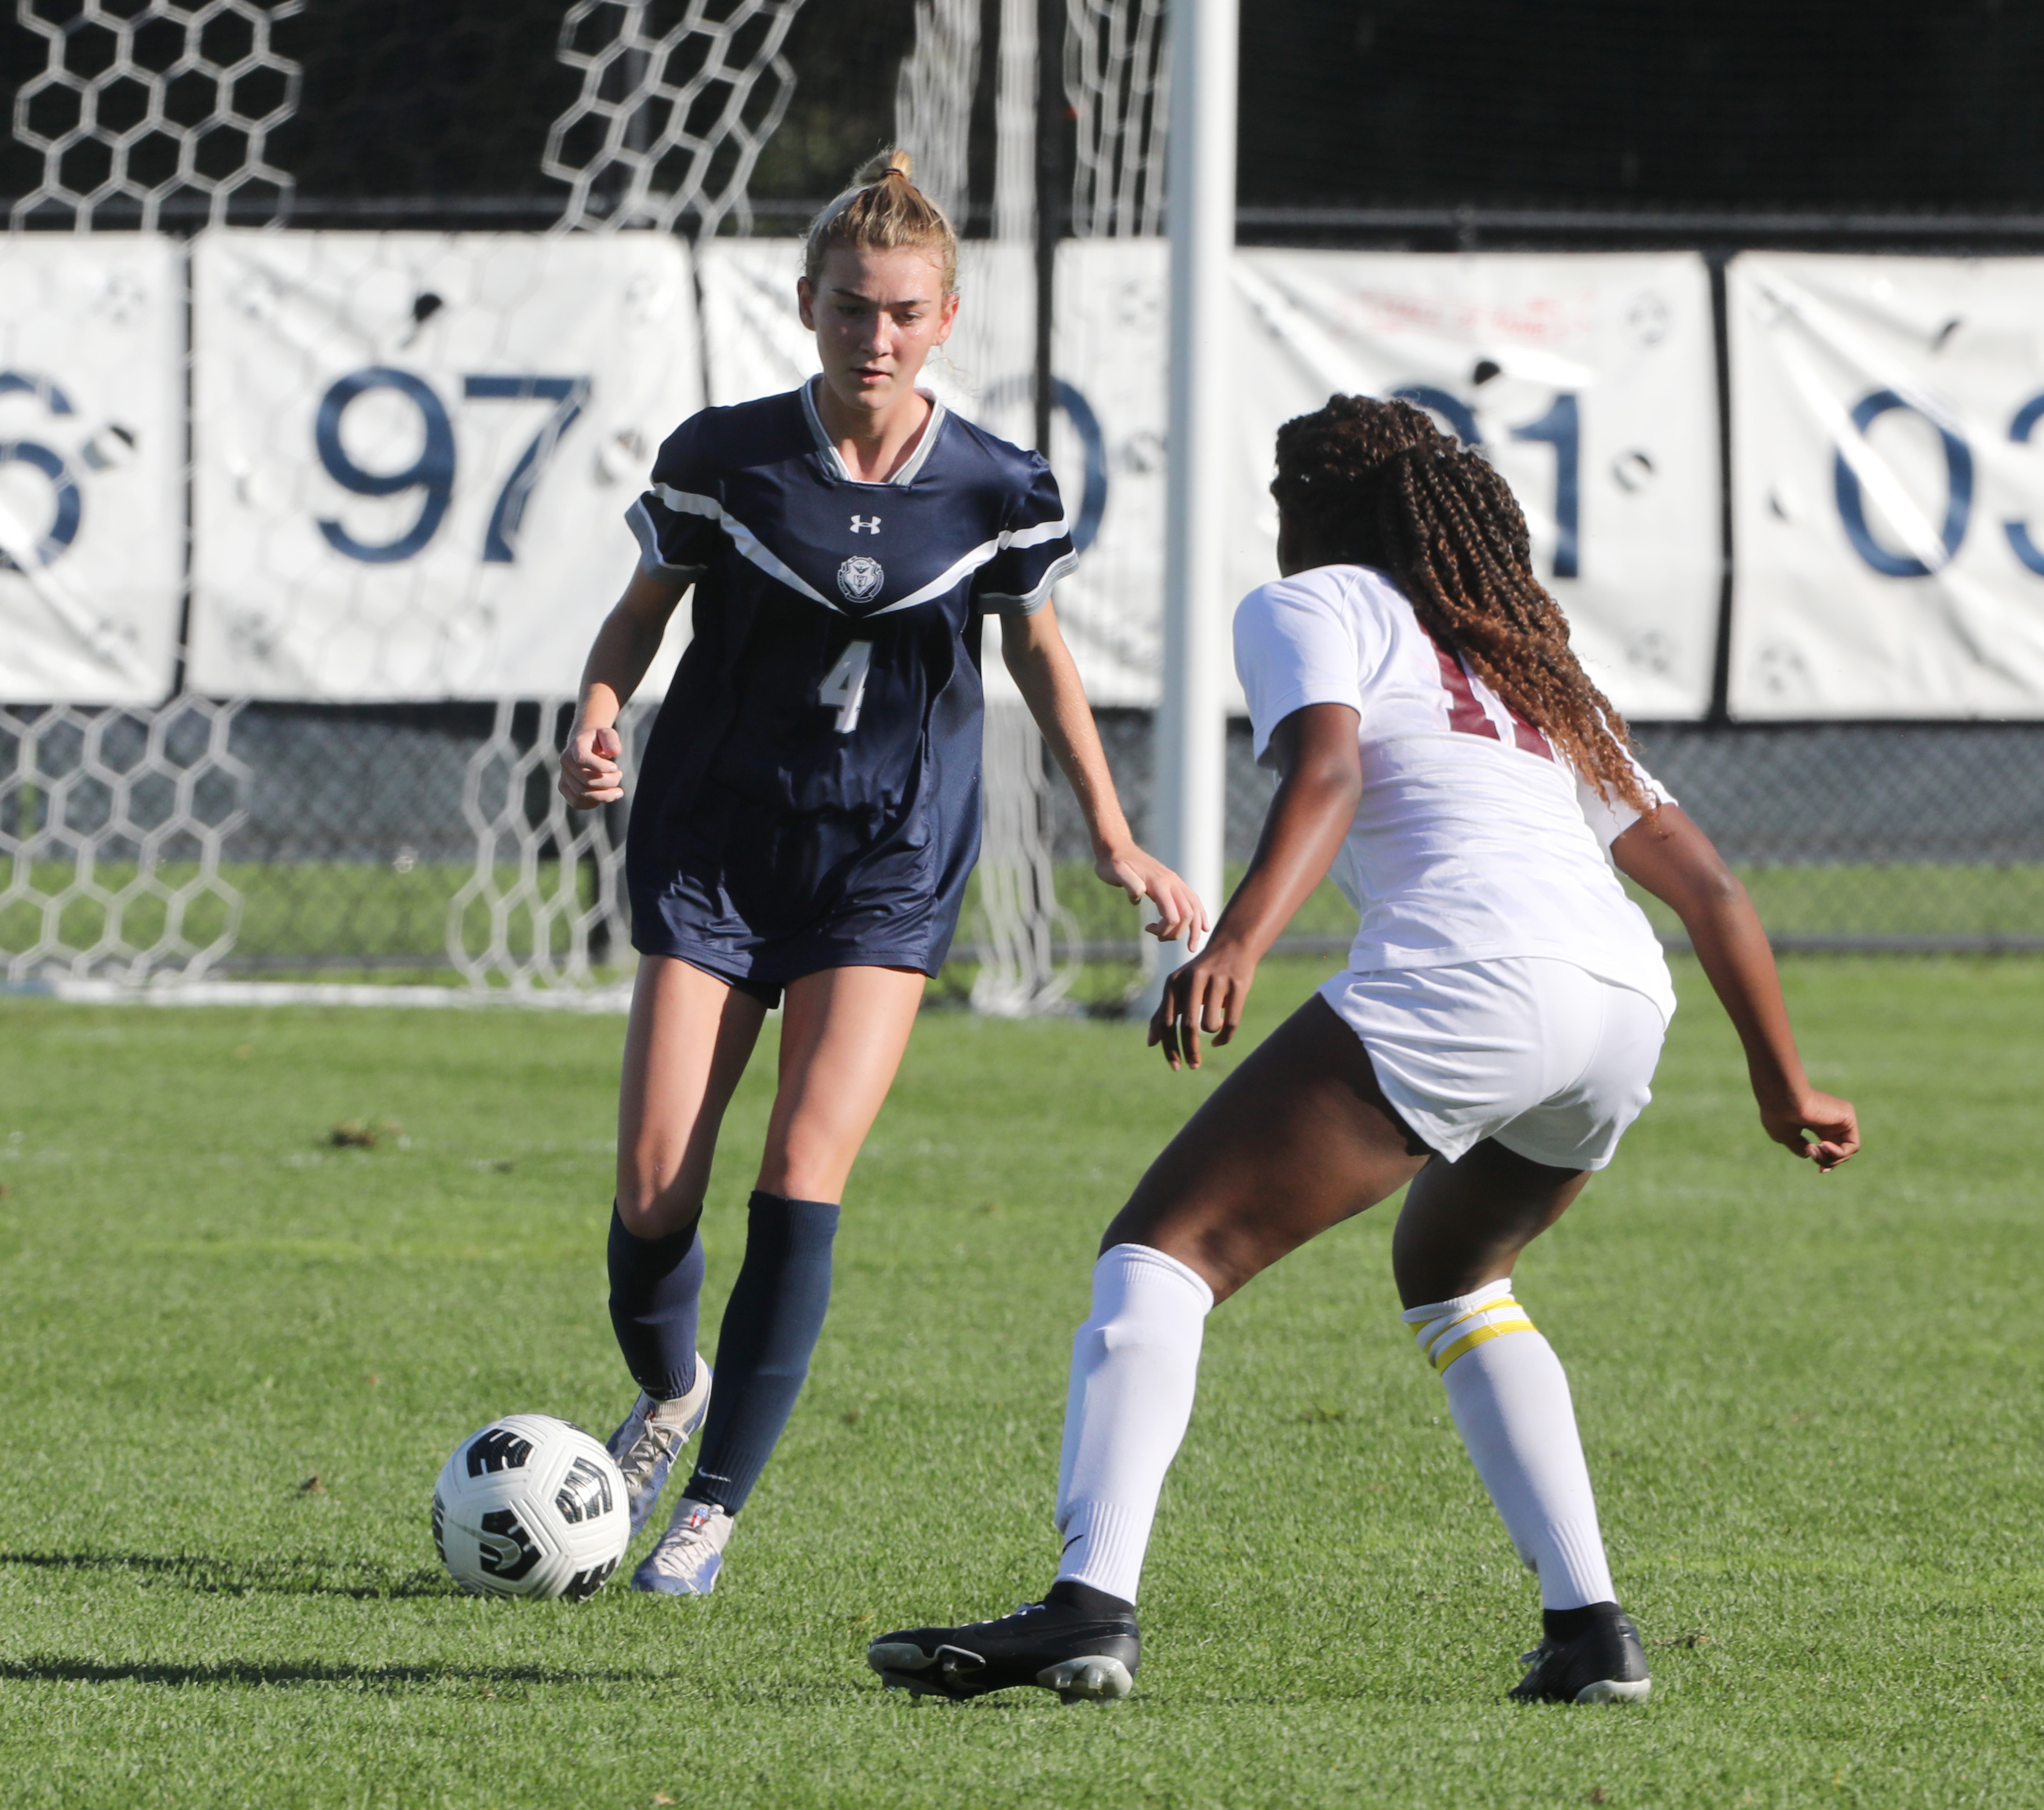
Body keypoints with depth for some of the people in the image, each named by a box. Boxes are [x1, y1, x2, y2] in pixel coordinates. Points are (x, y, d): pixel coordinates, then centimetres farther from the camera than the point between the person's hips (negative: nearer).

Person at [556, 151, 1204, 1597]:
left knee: (803, 1180, -14)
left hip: (889, 862, 0)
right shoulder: (726, 458, -8)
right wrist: (598, 719, -15)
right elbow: (643, 610, 5)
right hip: (717, 841, 0)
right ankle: (669, 1393, 28)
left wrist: (1114, 839, 12)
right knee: (656, 1190, -6)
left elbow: (1037, 648, 11)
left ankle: (713, 1508, -5)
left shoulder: (994, 489, -5)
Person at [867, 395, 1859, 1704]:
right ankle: (1591, 1627, 20)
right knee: (1448, 1277, 32)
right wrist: (1786, 1085, 43)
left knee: (1163, 1250, -7)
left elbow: (1326, 772, -7)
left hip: (1465, 974, -7)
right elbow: (1709, 887, 34)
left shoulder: (1308, 608, 15)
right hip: (1630, 1001, 7)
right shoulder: (1541, 674, 35)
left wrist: (1238, 943, -22)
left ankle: (1091, 1605, -28)